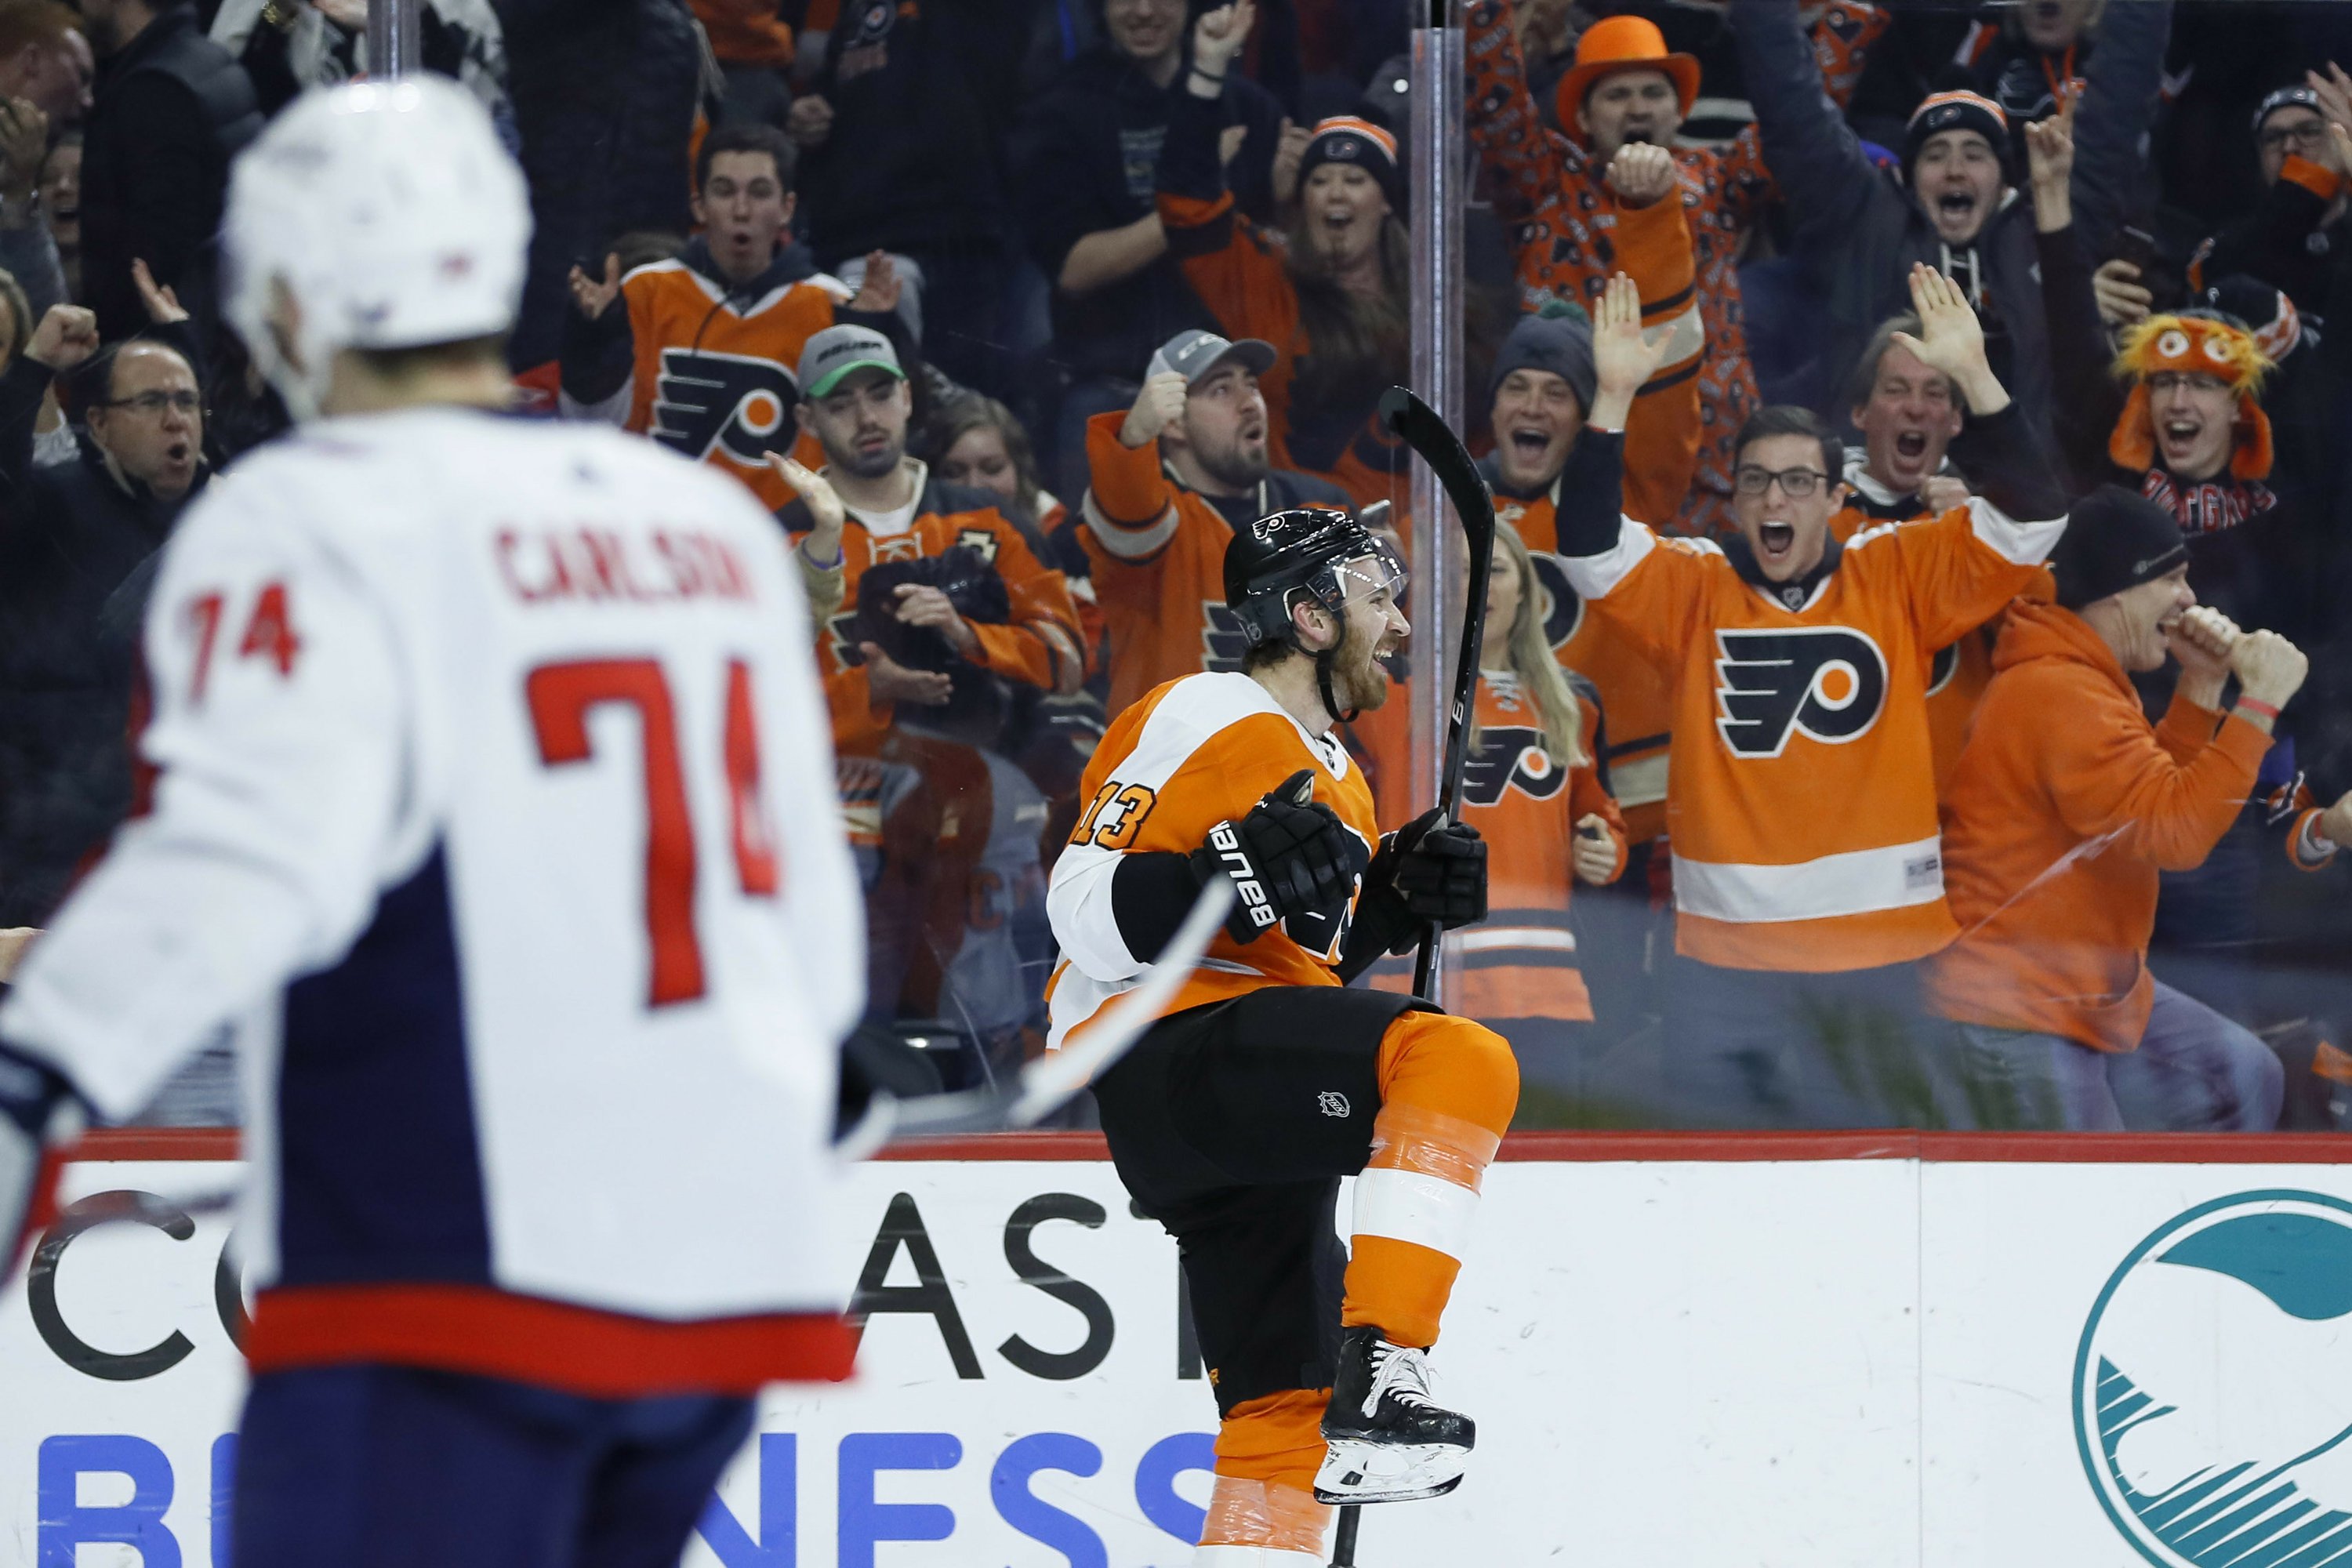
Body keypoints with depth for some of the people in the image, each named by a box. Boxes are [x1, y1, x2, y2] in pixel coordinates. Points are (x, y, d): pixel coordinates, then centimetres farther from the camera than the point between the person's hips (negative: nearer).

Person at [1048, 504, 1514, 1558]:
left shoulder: (1332, 777, 27)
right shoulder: (1202, 719, -4)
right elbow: (1085, 911, -12)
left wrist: (1390, 900, 12)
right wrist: (1235, 874, -27)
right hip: (1166, 1048, -10)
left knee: (1283, 1409, 7)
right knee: (1461, 1064, -30)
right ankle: (1377, 1371, -37)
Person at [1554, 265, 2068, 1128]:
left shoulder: (1896, 577, 3)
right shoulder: (1691, 586, 3)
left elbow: (2030, 518, -4)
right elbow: (1588, 549, -11)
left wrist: (1973, 377, -16)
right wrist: (1614, 398, -21)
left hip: (1881, 955, 0)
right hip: (1725, 960, 0)